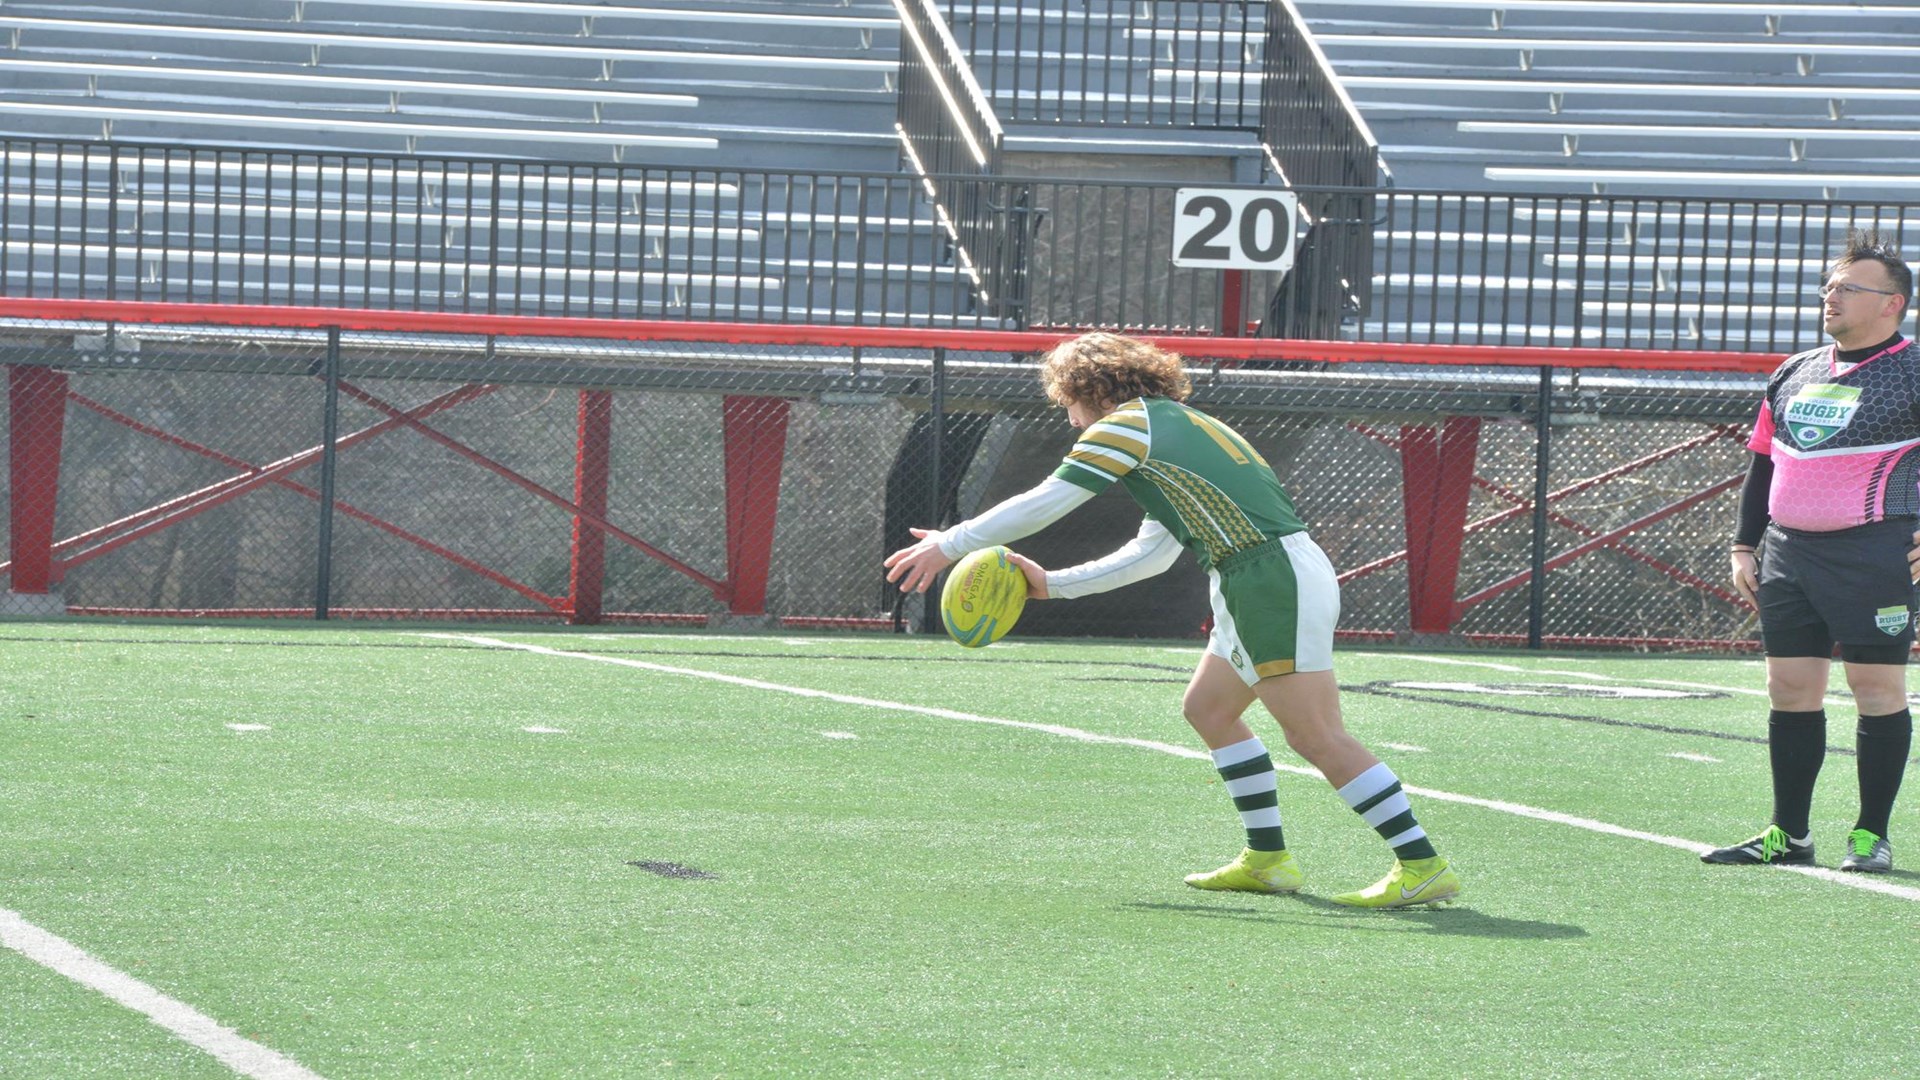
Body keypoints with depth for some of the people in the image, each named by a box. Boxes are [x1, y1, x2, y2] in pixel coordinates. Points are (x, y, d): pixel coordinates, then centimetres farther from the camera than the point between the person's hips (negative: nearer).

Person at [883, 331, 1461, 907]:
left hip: (1277, 584, -10)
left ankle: (1423, 867, -14)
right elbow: (1152, 553, 29)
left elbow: (1039, 505, -1)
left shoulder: (1126, 425, -2)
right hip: (1271, 584, 10)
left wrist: (950, 543, 9)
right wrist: (1054, 584, 29)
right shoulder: (1176, 427, 26)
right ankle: (1268, 859, 20)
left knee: (1318, 738, -11)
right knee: (1208, 708, 19)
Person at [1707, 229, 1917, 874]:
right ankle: (1789, 834, 13)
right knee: (1790, 691, 6)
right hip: (1789, 551, 6)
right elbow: (1762, 463, 21)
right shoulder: (1795, 374, 16)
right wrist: (1744, 545, 15)